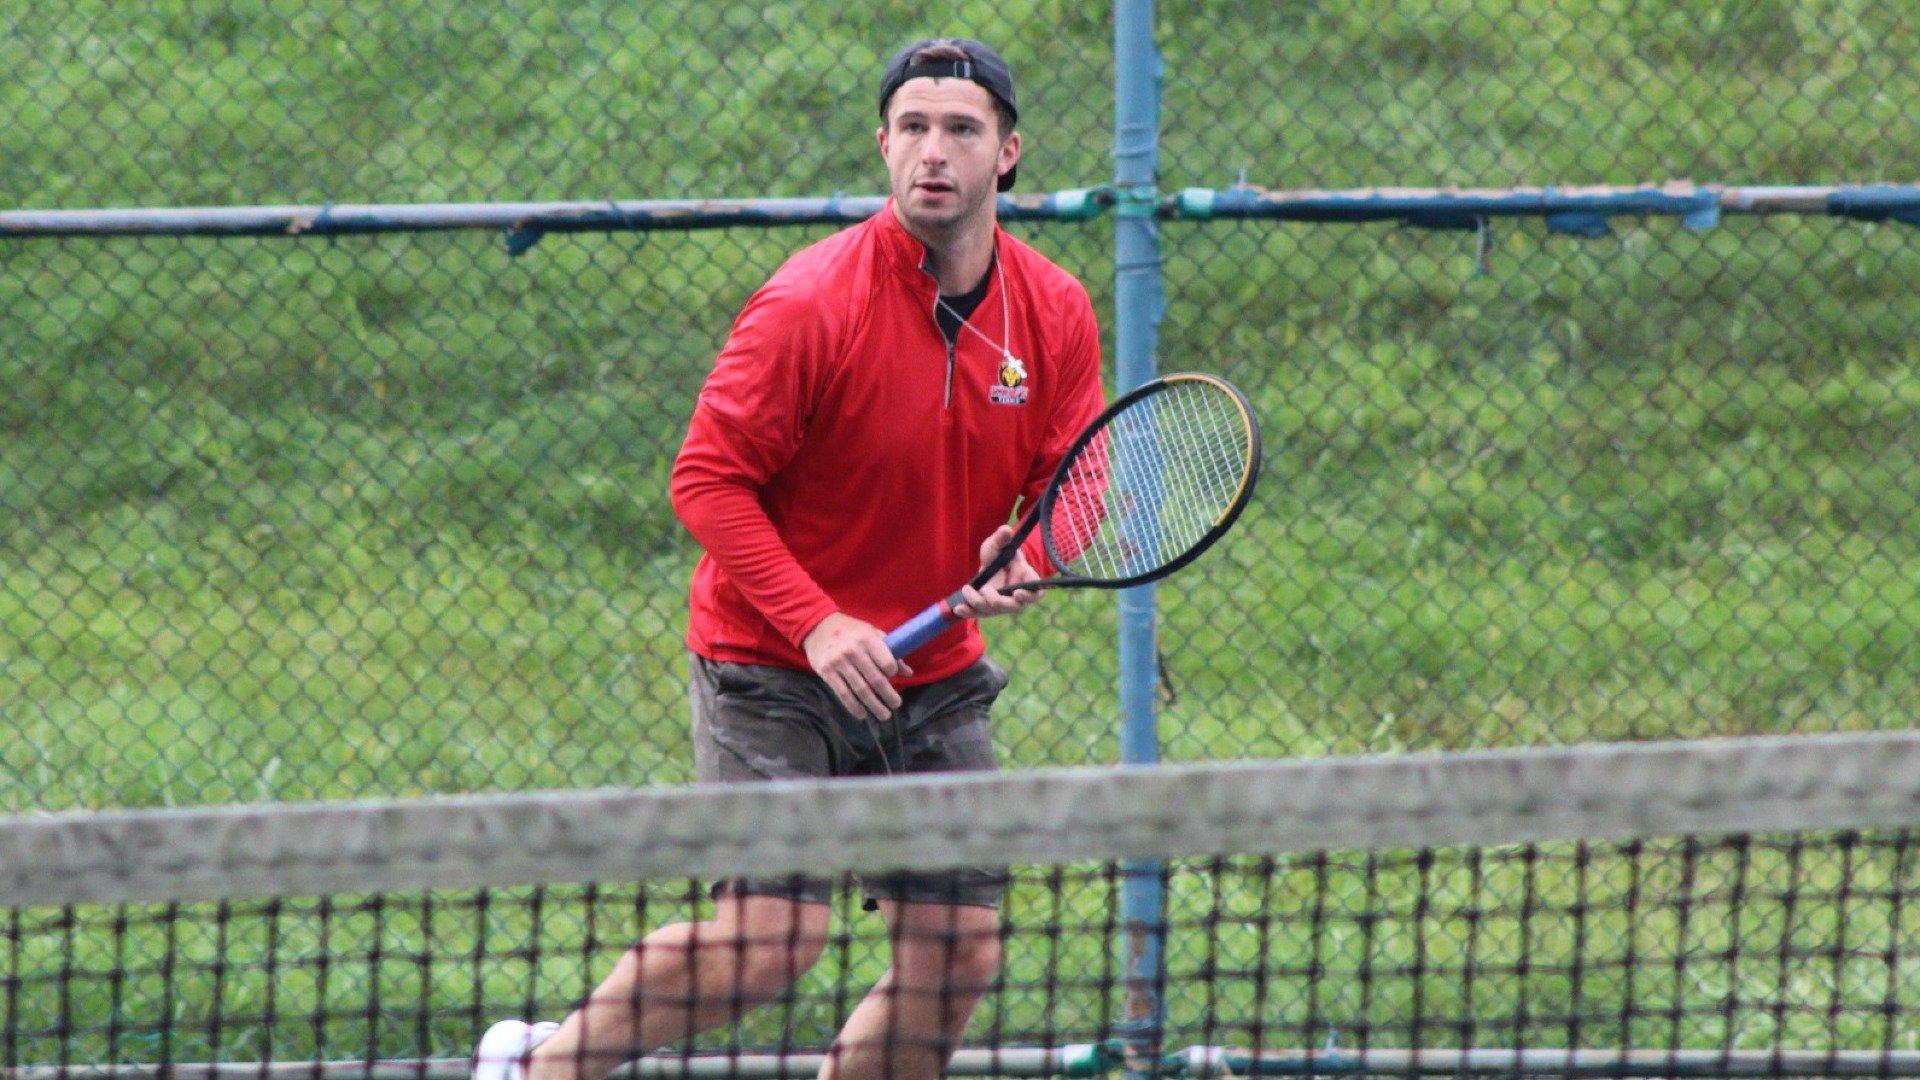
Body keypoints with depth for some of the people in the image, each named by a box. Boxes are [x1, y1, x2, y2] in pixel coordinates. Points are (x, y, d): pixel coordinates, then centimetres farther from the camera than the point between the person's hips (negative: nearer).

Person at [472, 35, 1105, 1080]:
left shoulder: (1056, 315, -2)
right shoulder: (811, 305, -18)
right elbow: (707, 479, -15)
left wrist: (1025, 561, -17)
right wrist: (816, 622, -23)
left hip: (935, 674, 6)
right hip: (772, 666, -6)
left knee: (959, 956, -1)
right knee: (770, 940, -17)